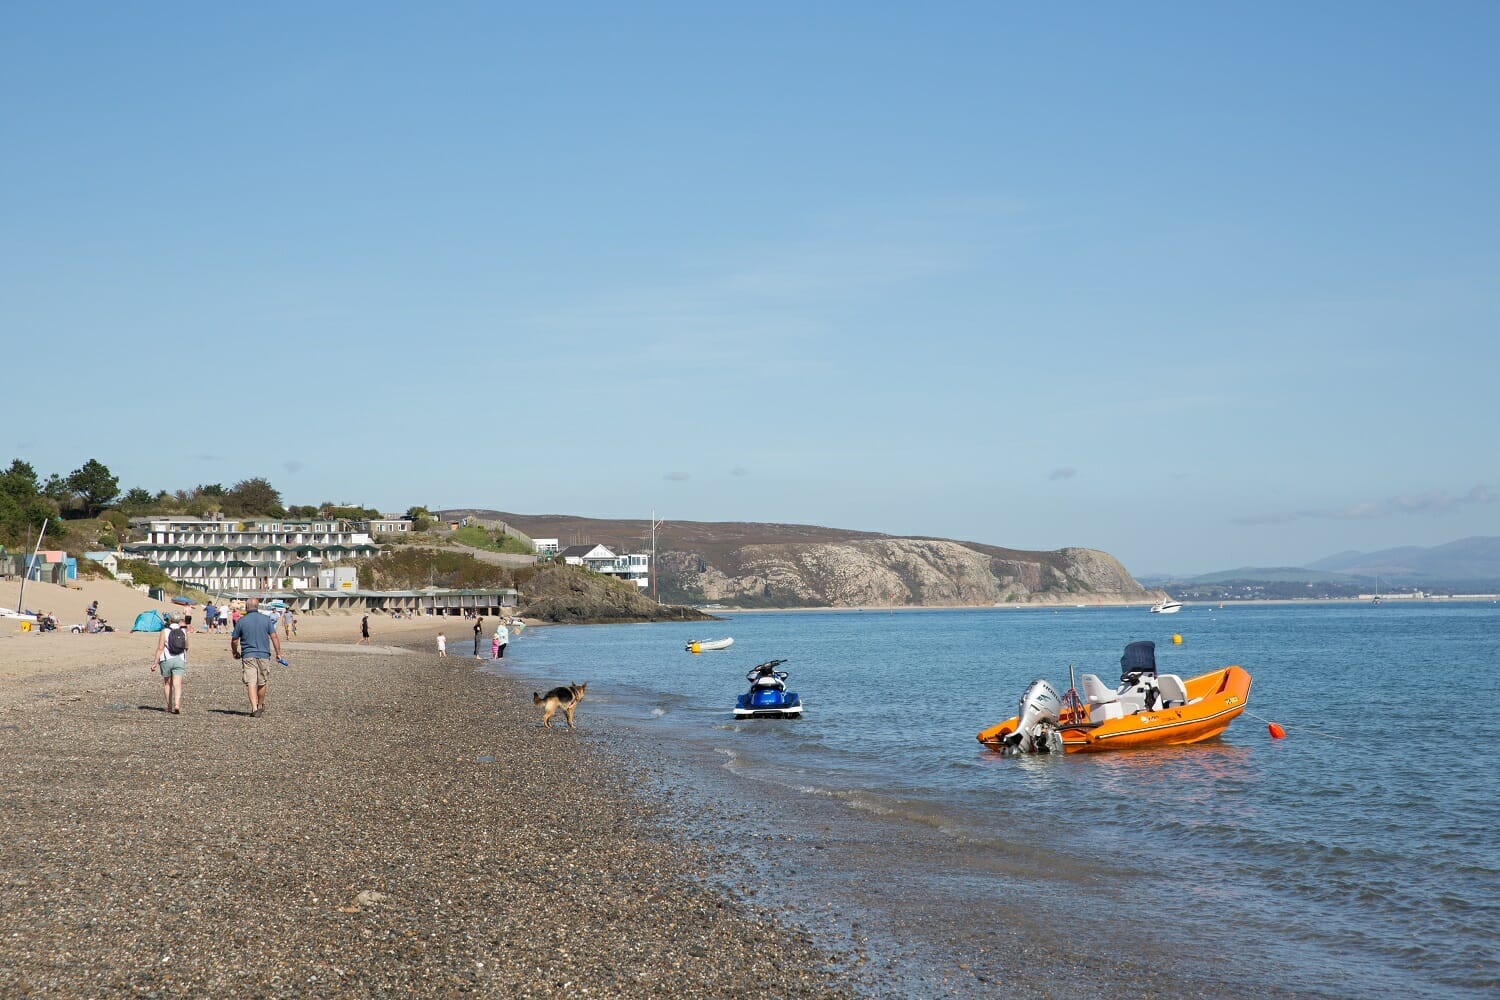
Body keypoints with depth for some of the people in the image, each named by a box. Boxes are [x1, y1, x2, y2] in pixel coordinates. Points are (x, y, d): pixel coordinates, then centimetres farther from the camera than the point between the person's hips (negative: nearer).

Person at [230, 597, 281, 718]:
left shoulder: (241, 621, -1)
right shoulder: (266, 619, 1)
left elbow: (234, 640, 5)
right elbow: (274, 637, -2)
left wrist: (235, 652, 23)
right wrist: (278, 653, 6)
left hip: (248, 656, -2)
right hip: (264, 655, 2)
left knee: (251, 682, -5)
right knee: (262, 683, 16)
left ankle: (254, 708, -17)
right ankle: (260, 706, 31)